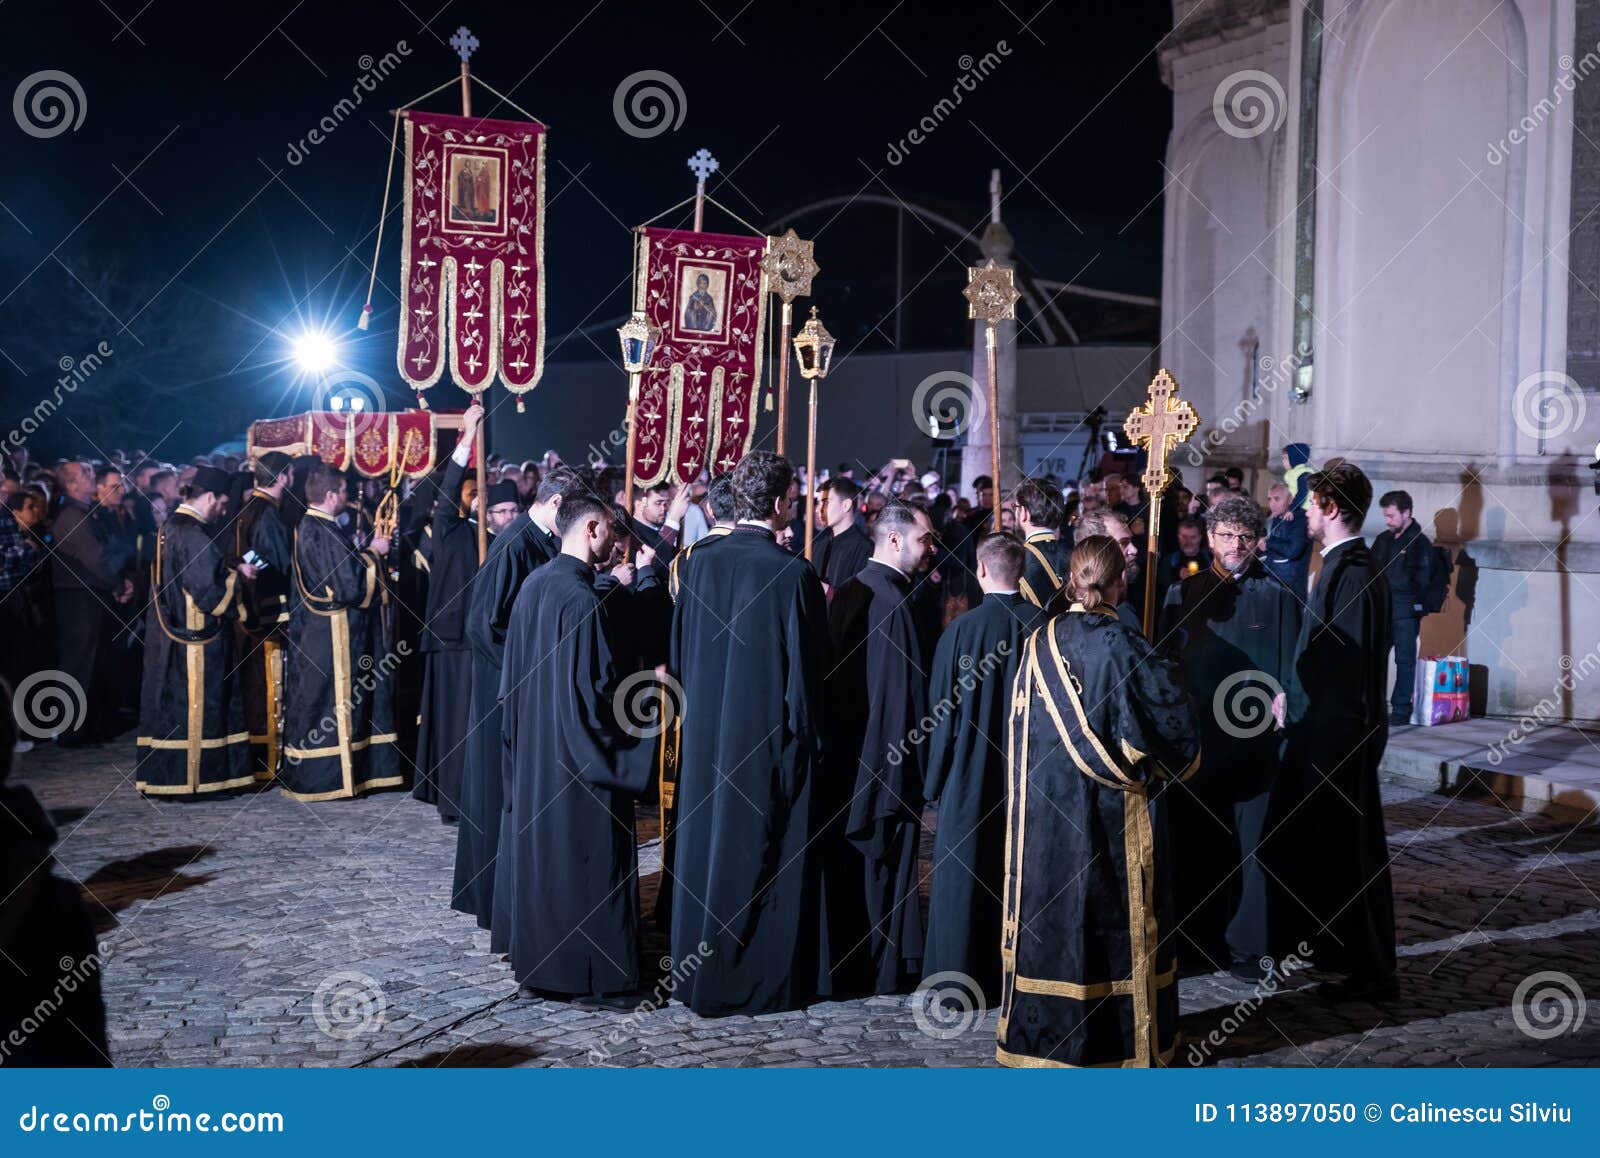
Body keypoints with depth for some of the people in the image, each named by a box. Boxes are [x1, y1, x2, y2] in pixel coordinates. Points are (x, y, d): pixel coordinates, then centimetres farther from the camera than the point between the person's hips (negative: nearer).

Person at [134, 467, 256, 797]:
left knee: (170, 705, 12)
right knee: (195, 708, -1)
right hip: (196, 637, -9)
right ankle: (189, 779, 4)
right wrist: (238, 575, -5)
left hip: (169, 633, 9)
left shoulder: (169, 528, 11)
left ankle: (162, 776, 17)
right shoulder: (194, 534, -19)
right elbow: (209, 592, -20)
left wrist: (228, 570, 13)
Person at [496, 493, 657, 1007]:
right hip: (580, 752, -9)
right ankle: (597, 976, 7)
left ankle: (539, 959, 26)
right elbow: (598, 685, -21)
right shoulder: (581, 597, -20)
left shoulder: (535, 584, 6)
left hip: (535, 751, 9)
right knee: (592, 861, 0)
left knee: (544, 853, 16)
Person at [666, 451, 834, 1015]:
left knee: (707, 844, 15)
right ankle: (763, 981, 15)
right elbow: (807, 667, -13)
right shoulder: (793, 574, -17)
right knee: (767, 854, 7)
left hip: (707, 736, 5)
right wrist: (807, 732, -1)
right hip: (771, 736, -5)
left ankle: (699, 973, 26)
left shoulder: (701, 565, -3)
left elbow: (679, 654, 6)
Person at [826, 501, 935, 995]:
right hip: (888, 751, -9)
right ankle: (886, 968, 10)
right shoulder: (892, 599, -19)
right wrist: (915, 759, -15)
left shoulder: (848, 591, 9)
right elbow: (901, 688, -20)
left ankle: (843, 958, 25)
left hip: (846, 747, 9)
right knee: (886, 859, 1)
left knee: (851, 858, 16)